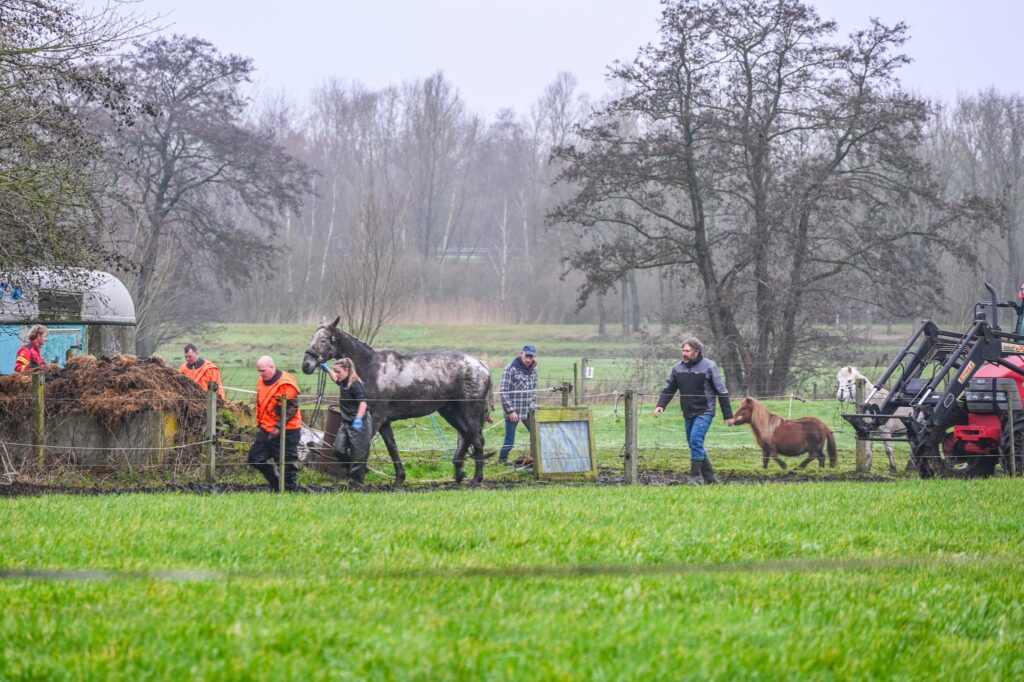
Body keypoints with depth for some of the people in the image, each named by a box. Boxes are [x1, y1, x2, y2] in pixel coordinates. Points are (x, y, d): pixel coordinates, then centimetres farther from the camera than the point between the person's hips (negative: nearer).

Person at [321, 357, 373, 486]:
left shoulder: (355, 385, -19)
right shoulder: (344, 383, 10)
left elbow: (363, 402, -29)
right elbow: (336, 379, 37)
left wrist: (358, 419, -41)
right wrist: (327, 369, 42)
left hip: (359, 424, -9)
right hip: (346, 423, 9)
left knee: (358, 454, -2)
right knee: (339, 451, 3)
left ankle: (357, 481, 6)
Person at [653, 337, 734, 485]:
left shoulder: (709, 367, -8)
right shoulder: (678, 367, 6)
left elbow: (722, 392, -4)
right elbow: (669, 389, 12)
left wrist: (728, 415, -4)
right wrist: (661, 405, -6)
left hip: (704, 412, -6)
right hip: (688, 414, 6)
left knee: (696, 441, -18)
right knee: (696, 445, 9)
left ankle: (696, 477, -13)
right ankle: (709, 477, 19)